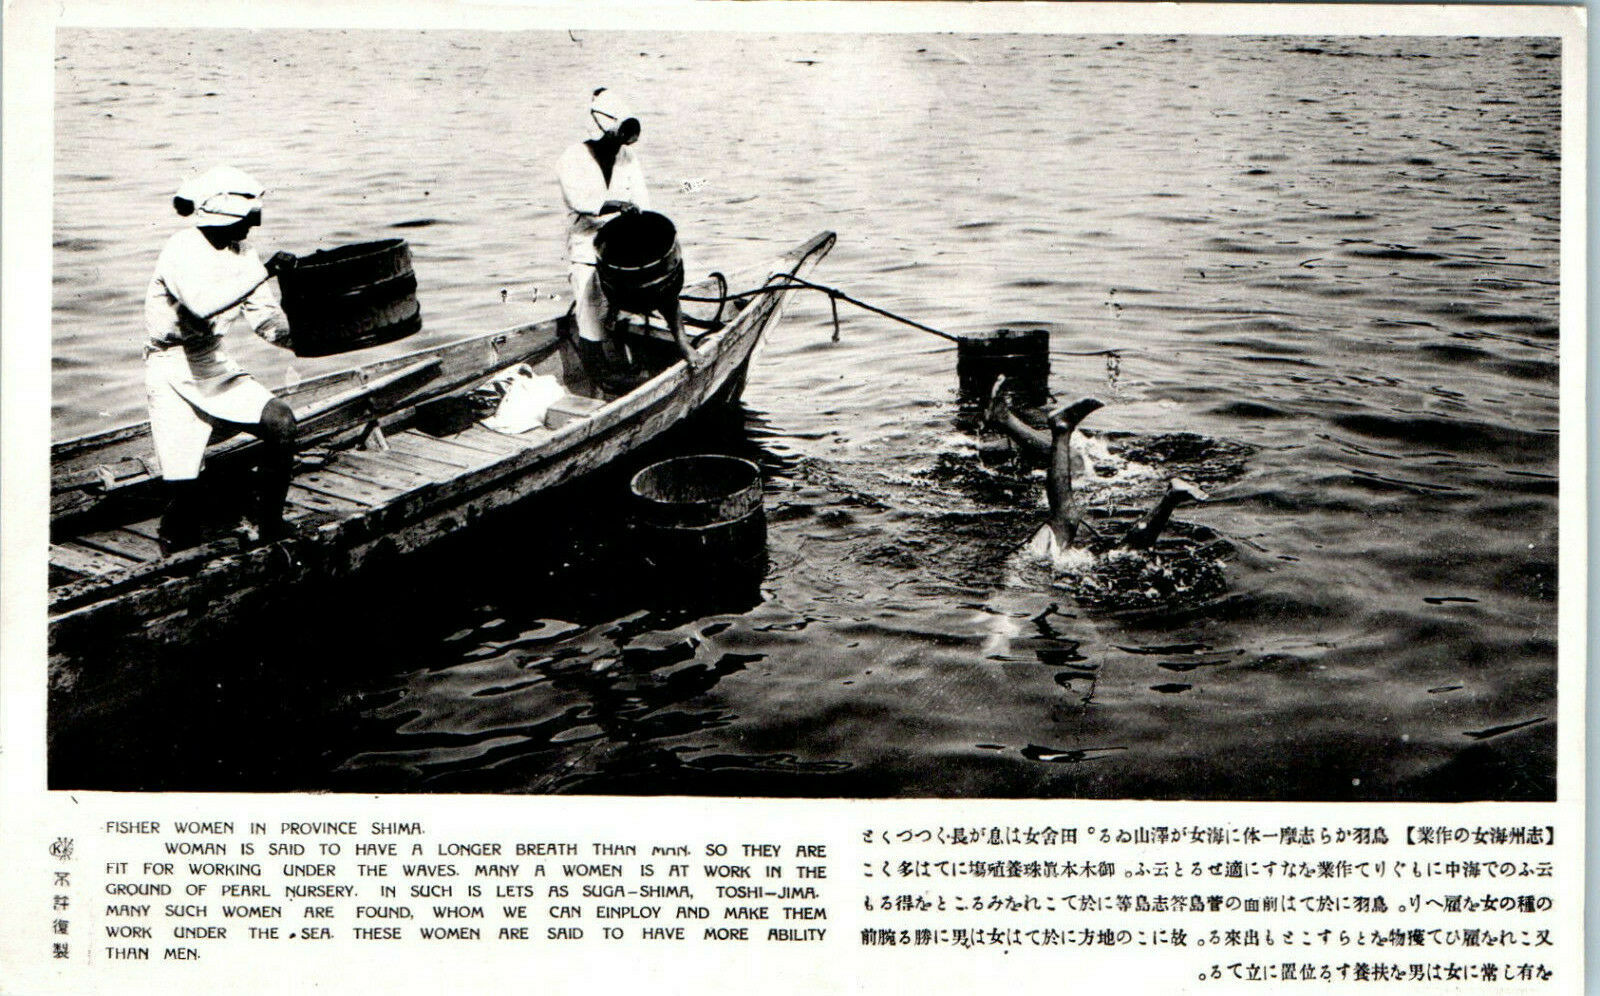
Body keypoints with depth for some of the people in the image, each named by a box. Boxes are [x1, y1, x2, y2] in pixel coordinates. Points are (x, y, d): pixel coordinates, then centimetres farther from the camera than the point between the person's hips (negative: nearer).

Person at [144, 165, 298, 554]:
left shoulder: (241, 251, 3)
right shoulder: (183, 249, -19)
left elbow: (265, 318, 5)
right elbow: (203, 304, -38)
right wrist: (265, 271, -37)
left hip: (214, 362, 6)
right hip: (172, 372, -6)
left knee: (280, 421, -16)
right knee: (183, 485, -13)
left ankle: (265, 528, 1)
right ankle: (176, 560, 15)